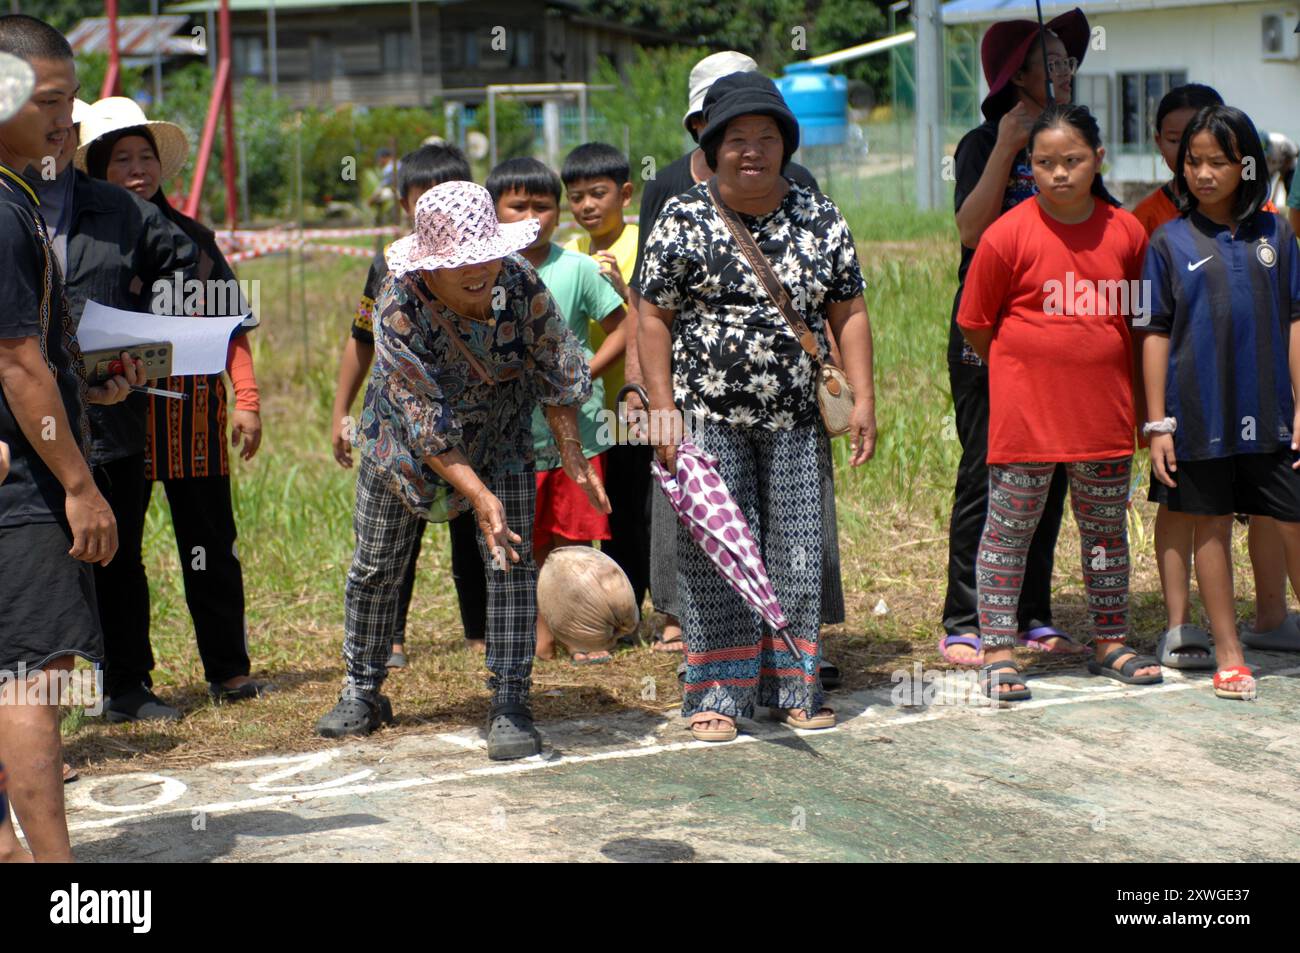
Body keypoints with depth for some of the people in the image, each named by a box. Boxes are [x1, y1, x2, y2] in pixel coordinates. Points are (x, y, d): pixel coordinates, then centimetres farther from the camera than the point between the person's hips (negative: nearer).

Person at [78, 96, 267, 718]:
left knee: (211, 544, 9)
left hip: (195, 411, 4)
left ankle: (228, 672, 19)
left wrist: (246, 399, 4)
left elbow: (232, 325, 12)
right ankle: (124, 686, 6)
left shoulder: (193, 238, 12)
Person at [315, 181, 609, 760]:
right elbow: (429, 428, -32)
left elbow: (556, 372, -13)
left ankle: (510, 706, -7)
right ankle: (361, 693, 29)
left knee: (511, 562, -13)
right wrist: (479, 496, -39)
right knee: (376, 567, 9)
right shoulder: (399, 310, -33)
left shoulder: (519, 284, -26)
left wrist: (572, 457, -22)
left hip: (498, 434, 1)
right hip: (404, 438, -1)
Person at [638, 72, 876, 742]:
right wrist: (664, 412, -8)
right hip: (709, 416, -2)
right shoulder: (685, 219, -3)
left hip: (795, 417, 3)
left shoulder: (820, 218, 5)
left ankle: (793, 688, 17)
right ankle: (717, 693, 9)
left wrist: (862, 398, -1)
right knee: (715, 553, 0)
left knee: (797, 549, 6)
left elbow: (848, 311, 7)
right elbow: (654, 317, -2)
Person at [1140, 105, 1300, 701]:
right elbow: (1155, 334, 1)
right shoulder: (1169, 242, 1)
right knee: (1211, 528, 7)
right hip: (1199, 415, -1)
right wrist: (1157, 423, -2)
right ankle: (1229, 656, 16)